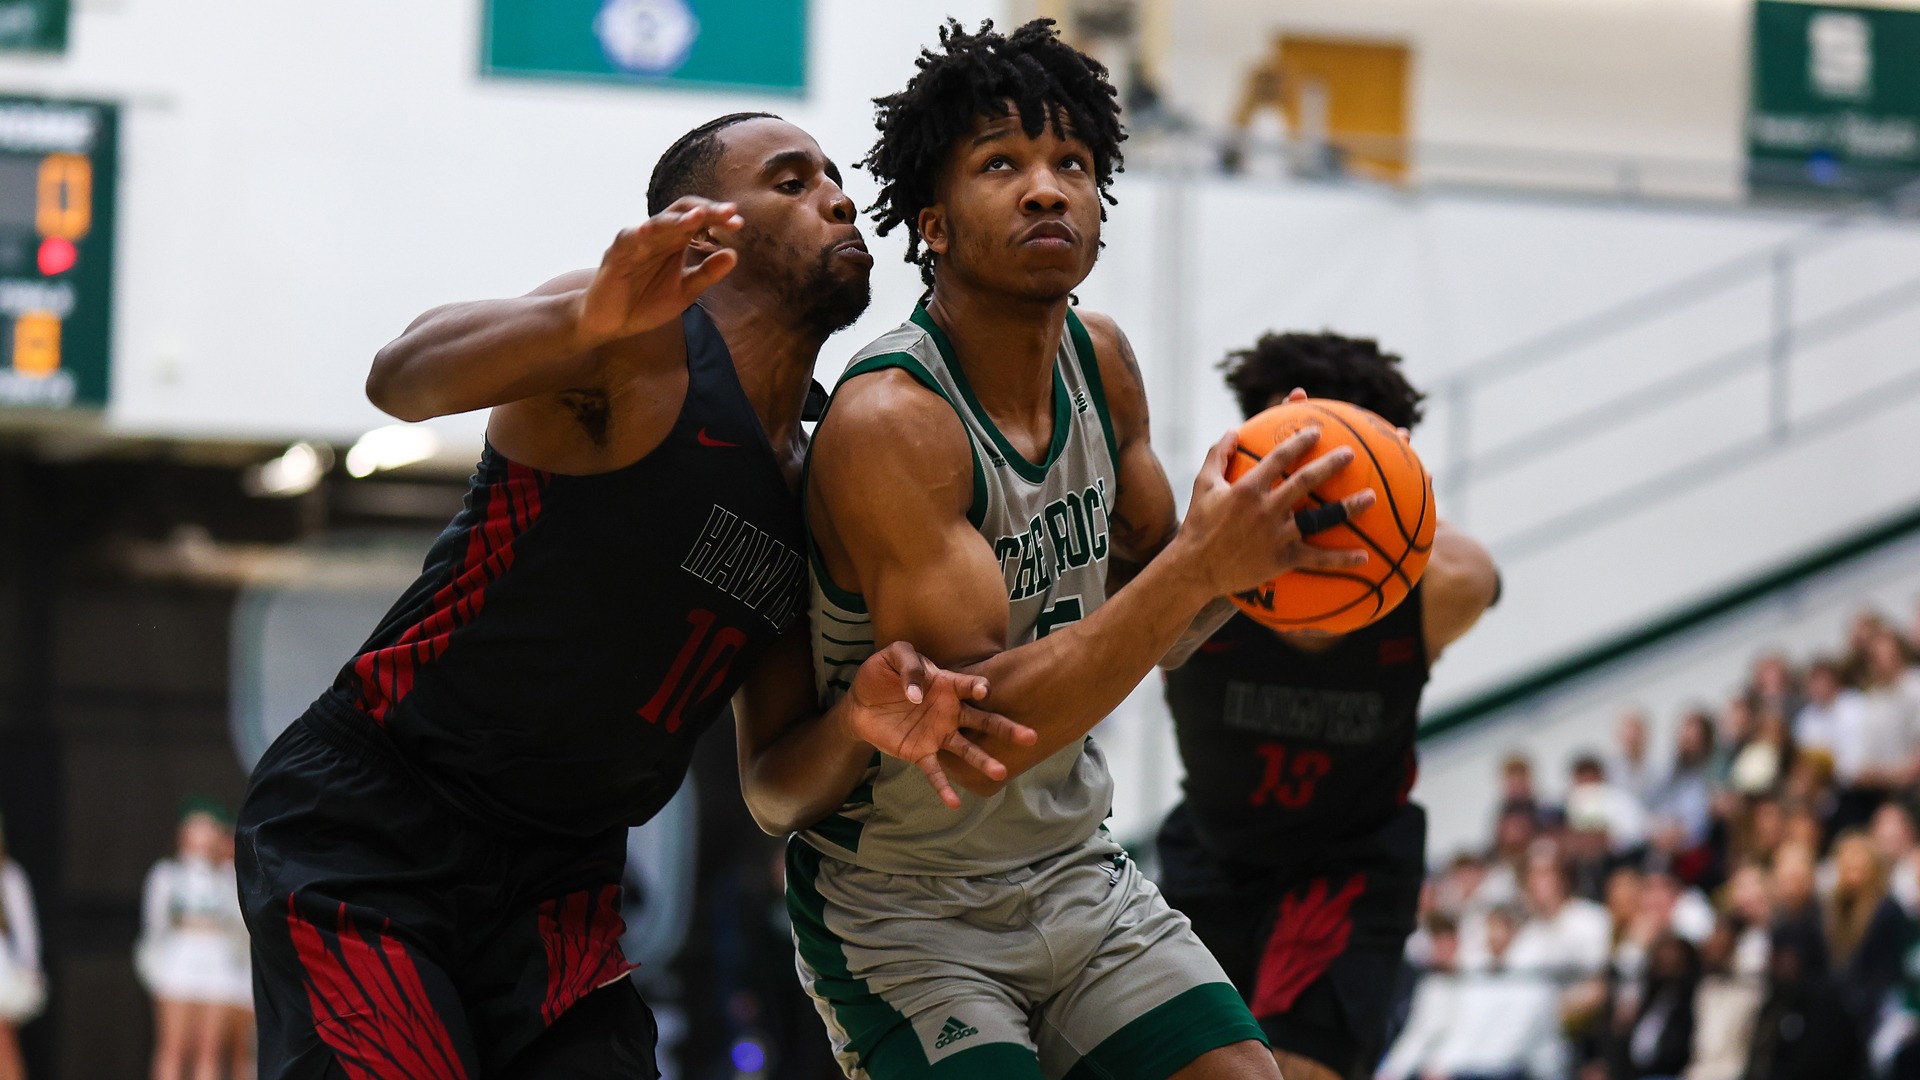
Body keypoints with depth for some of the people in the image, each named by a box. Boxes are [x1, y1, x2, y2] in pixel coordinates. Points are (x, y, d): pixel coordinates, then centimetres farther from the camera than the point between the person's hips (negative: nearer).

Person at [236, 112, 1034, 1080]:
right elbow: (402, 380, -29)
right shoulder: (647, 339, -10)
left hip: (557, 876, 7)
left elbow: (773, 791, 12)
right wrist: (587, 318, -49)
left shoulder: (819, 485, 12)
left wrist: (854, 728, -12)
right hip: (367, 828, -7)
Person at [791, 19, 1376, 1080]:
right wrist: (1200, 565, -35)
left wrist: (1249, 556, -9)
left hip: (1074, 870, 7)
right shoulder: (888, 423, -23)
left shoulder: (1098, 359, 0)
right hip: (900, 905, -7)